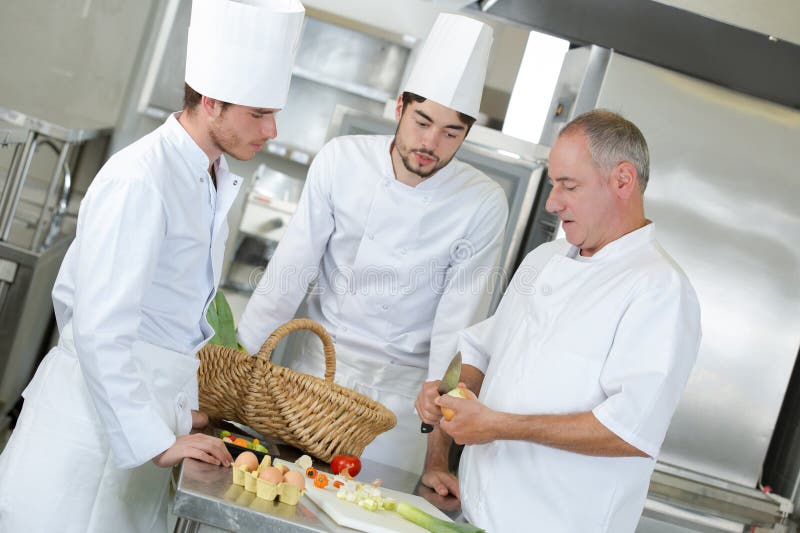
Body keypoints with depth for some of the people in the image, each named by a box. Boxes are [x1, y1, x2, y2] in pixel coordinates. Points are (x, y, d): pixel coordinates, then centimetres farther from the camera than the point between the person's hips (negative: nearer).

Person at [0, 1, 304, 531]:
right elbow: (98, 329, -23)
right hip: (96, 408, -8)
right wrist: (157, 442, -20)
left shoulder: (216, 179, 7)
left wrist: (182, 407, 17)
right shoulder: (140, 180, -20)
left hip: (152, 406, 8)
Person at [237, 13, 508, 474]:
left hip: (399, 385, -1)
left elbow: (460, 317, -9)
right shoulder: (342, 160, -9)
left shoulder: (483, 205, -12)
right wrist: (245, 355, -6)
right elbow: (292, 268, -6)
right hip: (317, 355, 1)